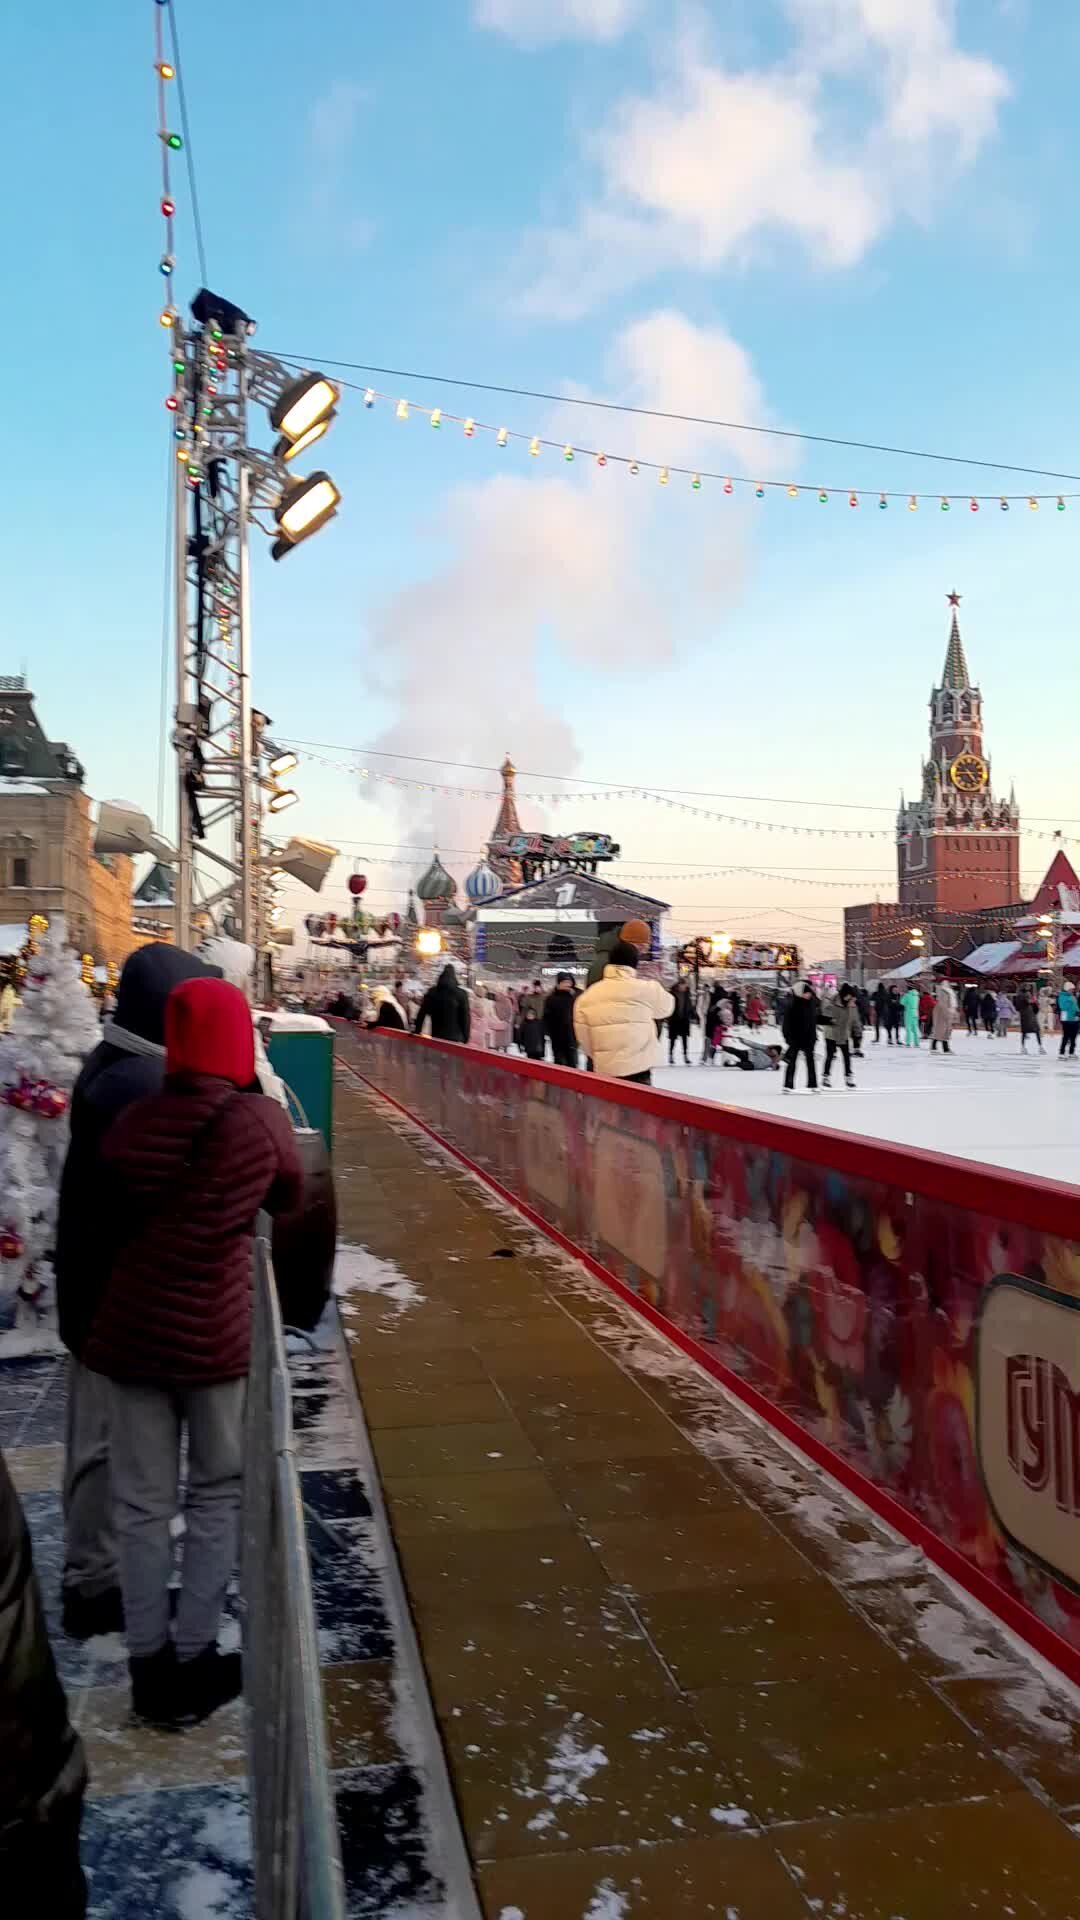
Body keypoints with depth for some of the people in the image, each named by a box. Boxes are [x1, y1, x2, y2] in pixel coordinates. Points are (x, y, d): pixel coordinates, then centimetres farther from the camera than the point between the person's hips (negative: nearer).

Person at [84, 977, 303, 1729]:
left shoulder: (133, 1123, -5)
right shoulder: (260, 1120, -12)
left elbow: (111, 1214, 8)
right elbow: (291, 1199, 5)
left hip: (131, 1328, 3)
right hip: (216, 1332, -3)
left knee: (144, 1504, 15)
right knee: (218, 1495, 16)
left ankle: (150, 1667, 27)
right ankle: (194, 1662, 23)